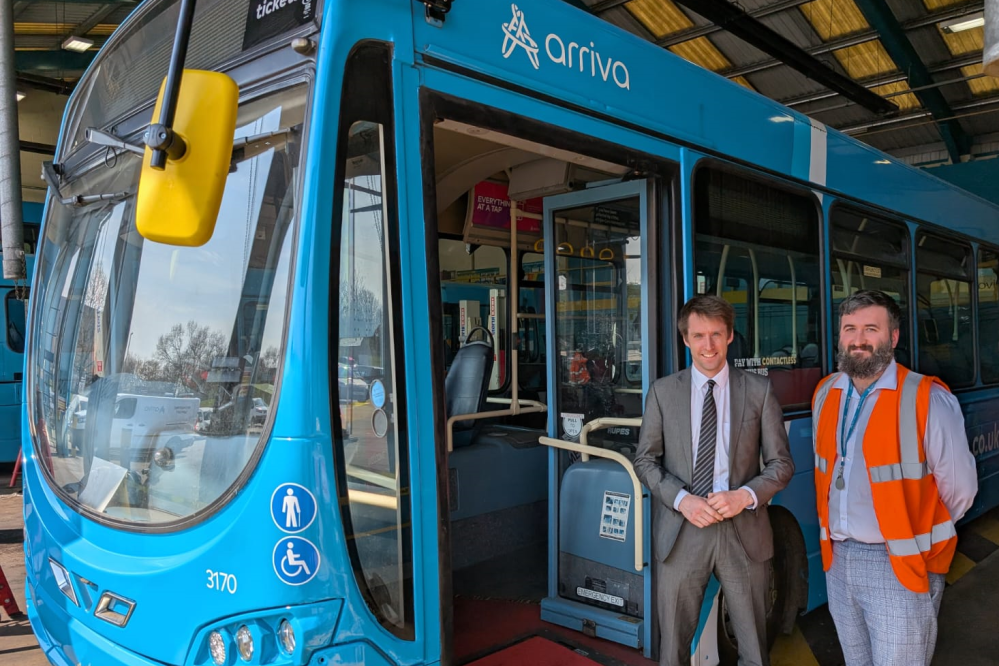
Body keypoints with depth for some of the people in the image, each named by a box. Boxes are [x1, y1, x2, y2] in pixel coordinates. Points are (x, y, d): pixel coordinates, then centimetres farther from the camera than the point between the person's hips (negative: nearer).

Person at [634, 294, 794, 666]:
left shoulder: (758, 391, 2)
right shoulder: (663, 391, 2)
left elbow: (781, 463, 3)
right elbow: (645, 460, 3)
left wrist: (745, 496, -15)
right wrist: (681, 499, -13)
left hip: (743, 532, 0)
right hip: (681, 531, 0)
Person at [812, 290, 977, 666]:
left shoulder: (927, 399, -14)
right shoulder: (825, 394, 4)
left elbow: (959, 490, -6)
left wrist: (917, 533, 5)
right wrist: (840, 536, 13)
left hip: (900, 567, -5)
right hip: (838, 560, 5)